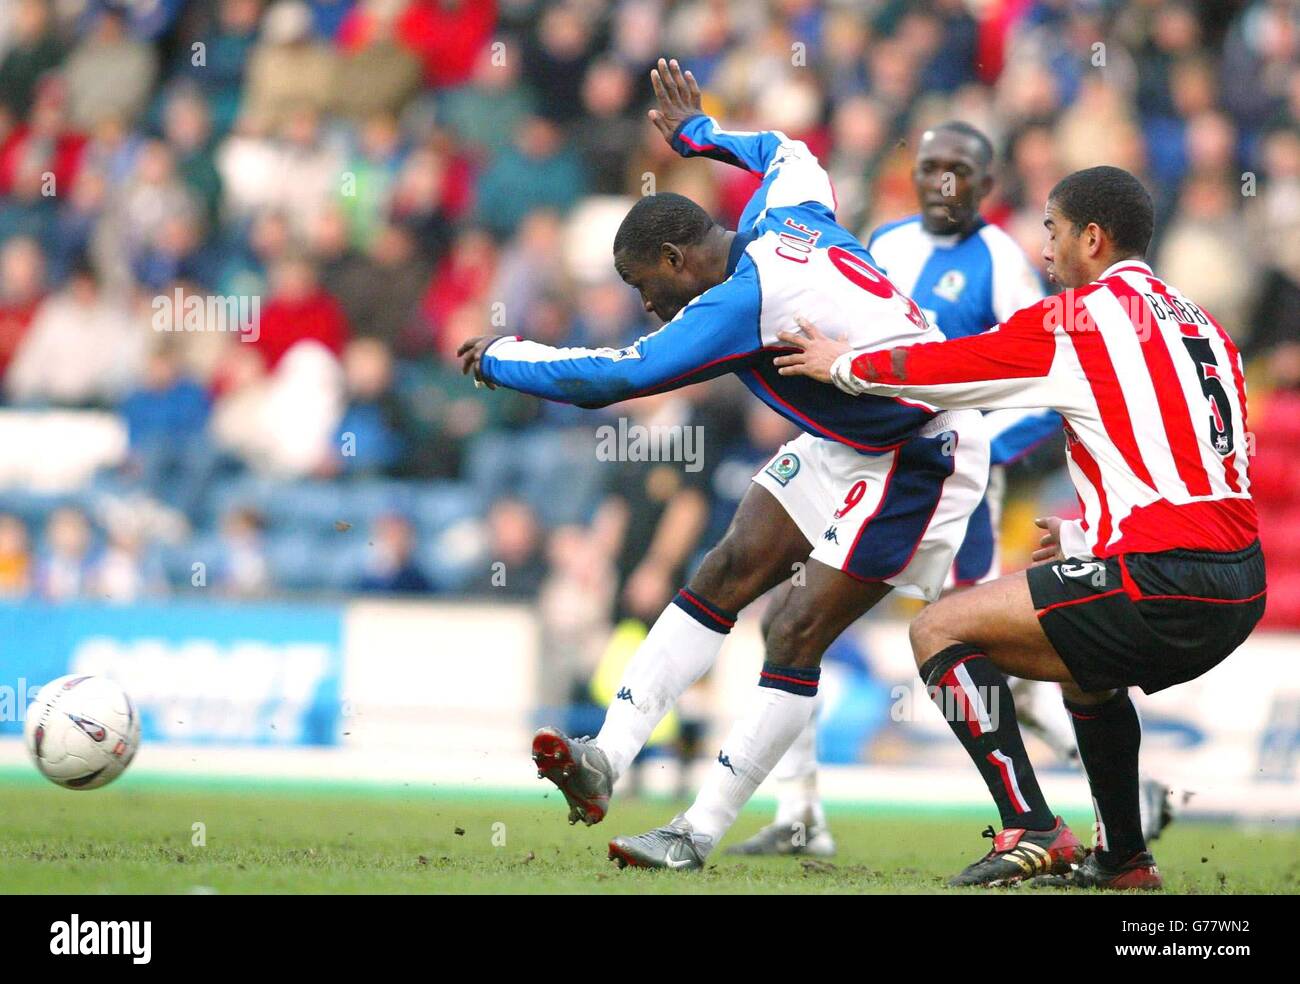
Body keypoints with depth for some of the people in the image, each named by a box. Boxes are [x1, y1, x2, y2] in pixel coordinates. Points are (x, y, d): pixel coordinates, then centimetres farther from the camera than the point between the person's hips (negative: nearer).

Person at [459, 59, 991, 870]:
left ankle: (700, 835, -7)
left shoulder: (741, 303, -26)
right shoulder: (780, 220, -1)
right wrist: (701, 134, 39)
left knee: (797, 636, -12)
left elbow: (607, 377, -23)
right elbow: (789, 155, 24)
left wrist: (500, 358, -7)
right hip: (849, 443, 11)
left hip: (920, 459, -11)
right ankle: (607, 762, -2)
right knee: (727, 574, 2)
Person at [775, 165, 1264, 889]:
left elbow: (946, 367, 7)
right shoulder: (1205, 328, 21)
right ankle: (1124, 861, 36)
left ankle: (1031, 829, -11)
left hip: (1161, 579, -9)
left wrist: (842, 365, 25)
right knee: (1085, 664, 37)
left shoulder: (1082, 316, -1)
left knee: (940, 632, -1)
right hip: (1244, 588, 9)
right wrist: (1085, 536, 34)